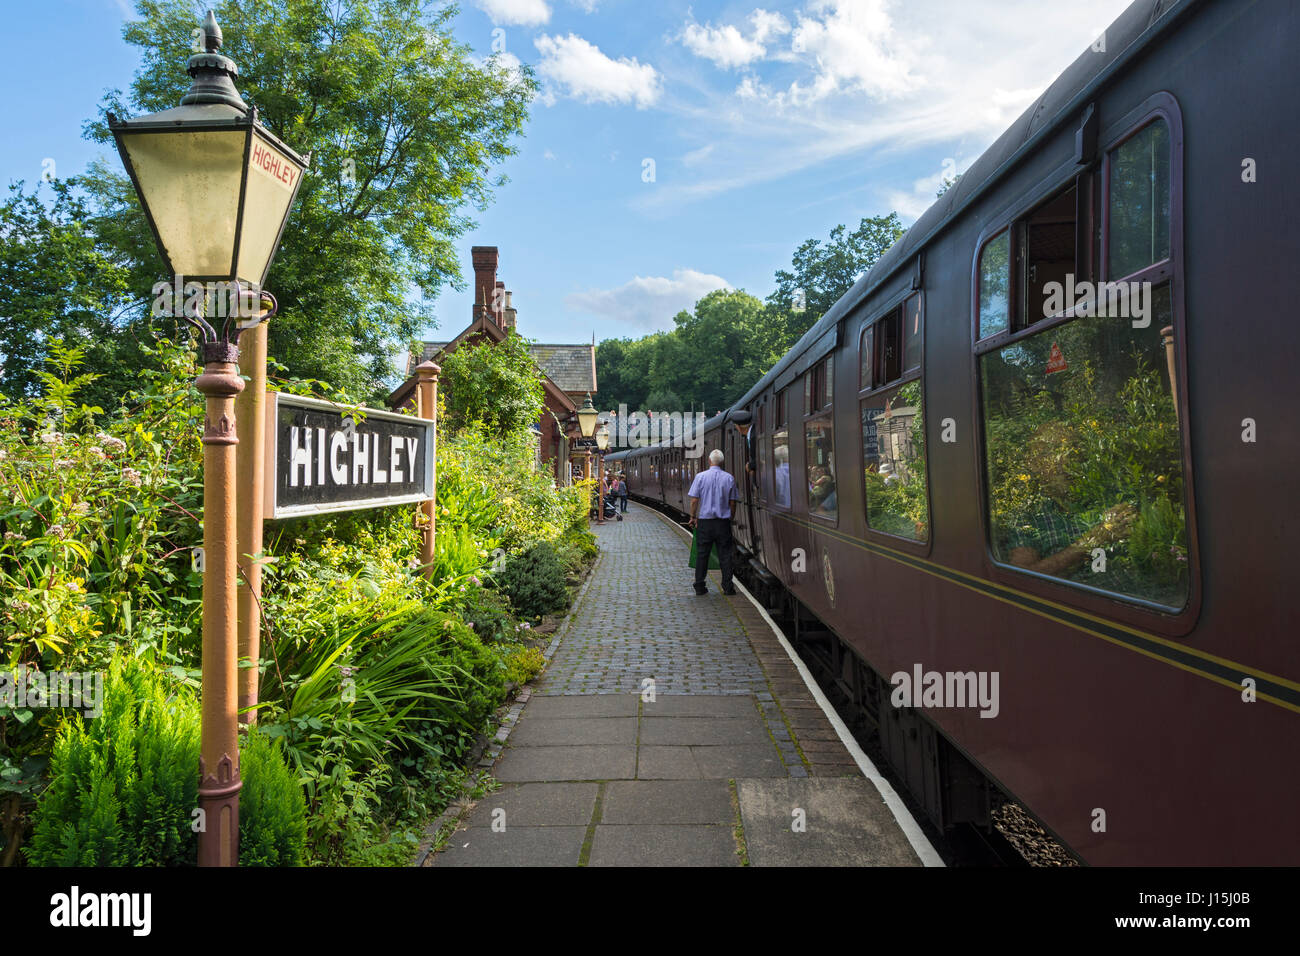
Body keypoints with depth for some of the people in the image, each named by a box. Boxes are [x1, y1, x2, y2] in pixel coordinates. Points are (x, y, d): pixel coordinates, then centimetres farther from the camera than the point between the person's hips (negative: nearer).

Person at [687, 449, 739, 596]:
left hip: (705, 521, -1)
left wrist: (693, 517, 7)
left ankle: (700, 586, 9)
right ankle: (728, 587, 7)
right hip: (723, 522, 1)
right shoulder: (729, 478, 1)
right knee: (725, 555, 6)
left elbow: (694, 500, -5)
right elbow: (732, 502, 4)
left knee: (702, 554, 6)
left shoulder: (700, 476, -4)